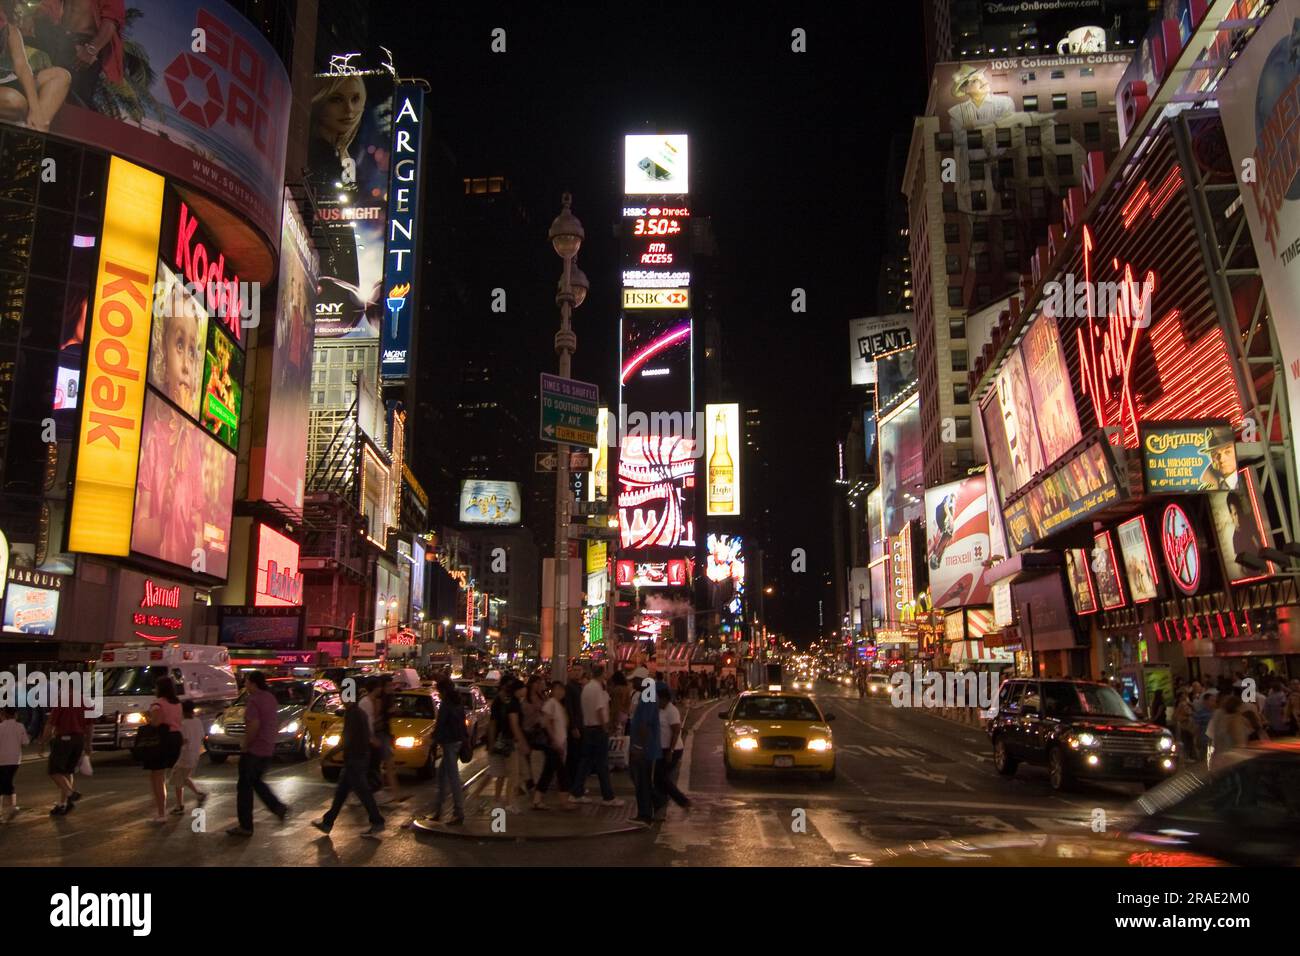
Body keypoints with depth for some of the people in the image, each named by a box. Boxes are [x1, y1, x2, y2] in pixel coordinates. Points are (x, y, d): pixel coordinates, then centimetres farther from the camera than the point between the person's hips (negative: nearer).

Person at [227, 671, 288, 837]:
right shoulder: (270, 698, 10)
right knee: (256, 781, 24)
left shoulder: (253, 700, -17)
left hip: (253, 750, -8)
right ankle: (278, 807, 11)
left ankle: (245, 826, 8)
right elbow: (275, 723, 17)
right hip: (268, 749, 8)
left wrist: (246, 745, -17)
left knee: (244, 787, 3)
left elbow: (254, 725, -28)